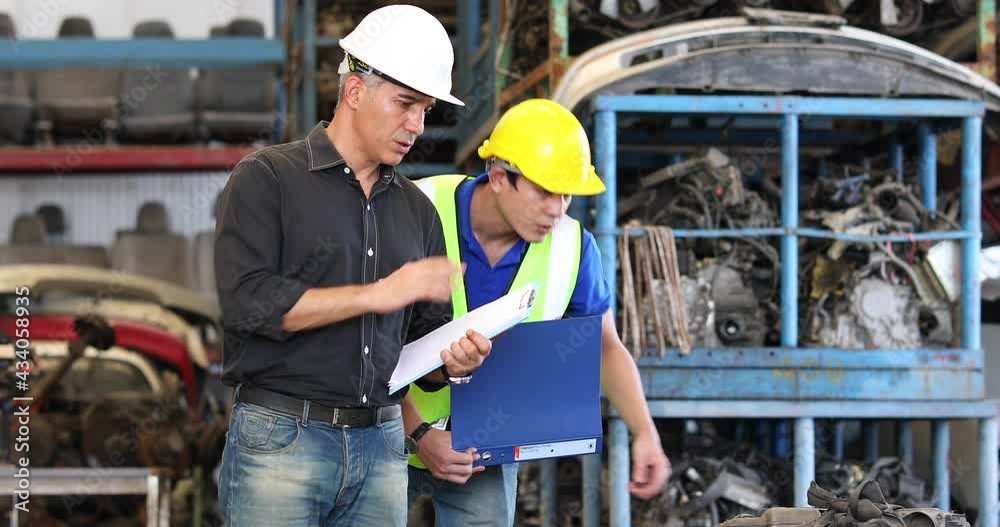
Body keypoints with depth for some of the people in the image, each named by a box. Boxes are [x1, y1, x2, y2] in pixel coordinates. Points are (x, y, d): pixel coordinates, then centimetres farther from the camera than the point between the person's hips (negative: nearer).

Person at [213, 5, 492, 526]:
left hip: (381, 445, 5)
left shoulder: (415, 207, 16)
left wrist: (455, 358, -5)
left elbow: (427, 329, 20)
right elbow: (248, 301, -15)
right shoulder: (266, 179, -1)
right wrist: (375, 294, -17)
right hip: (280, 441, -5)